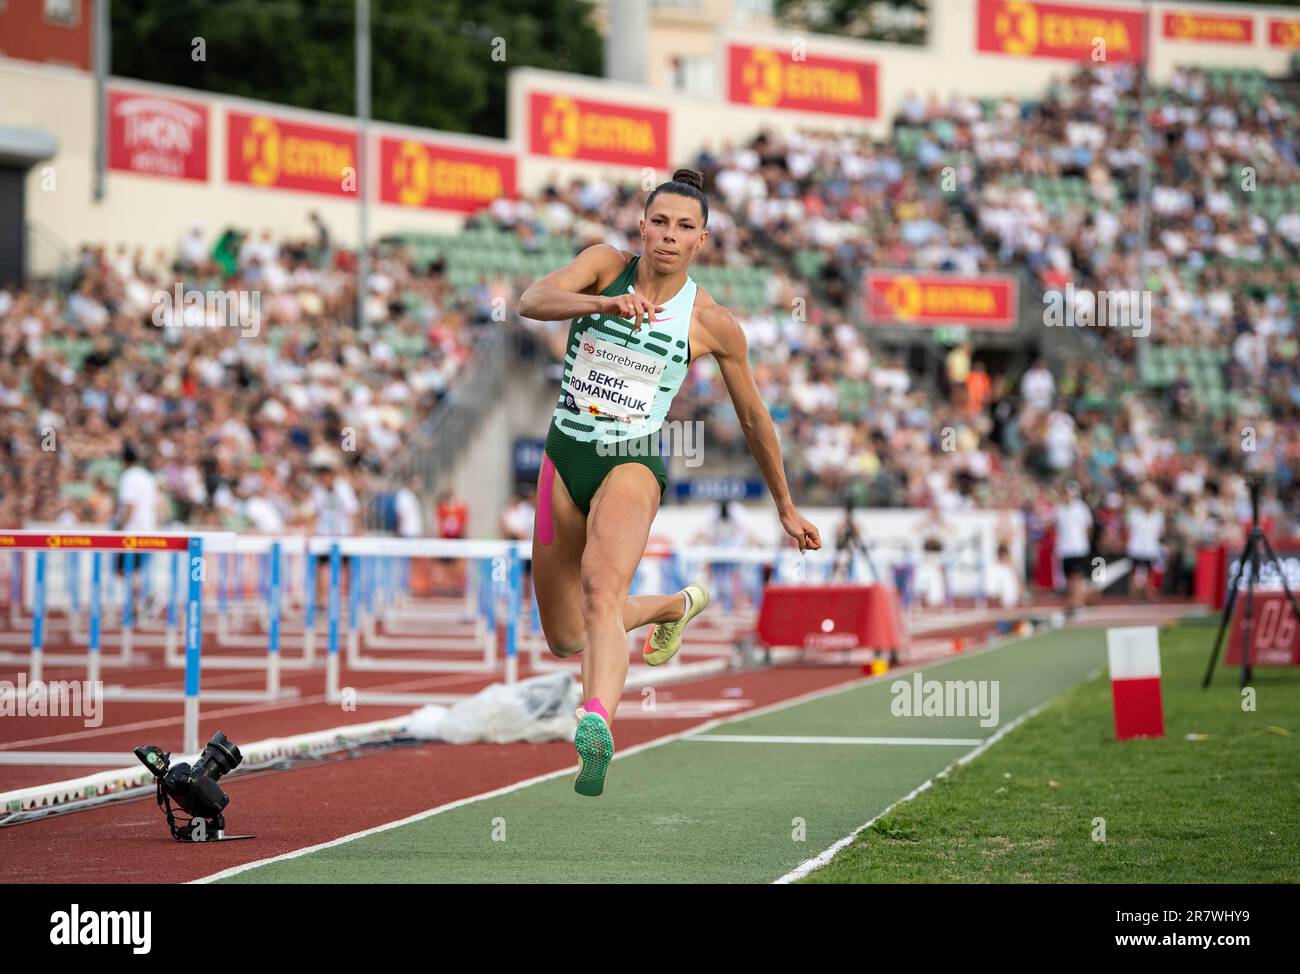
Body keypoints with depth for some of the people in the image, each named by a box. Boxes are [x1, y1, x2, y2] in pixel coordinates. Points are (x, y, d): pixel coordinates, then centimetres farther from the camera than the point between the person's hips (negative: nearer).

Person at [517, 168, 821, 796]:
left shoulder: (713, 324, -1)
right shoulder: (606, 264, 1)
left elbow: (754, 418, 12)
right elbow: (531, 302, -17)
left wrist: (785, 508, 18)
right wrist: (606, 302, -35)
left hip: (633, 463, -4)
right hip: (564, 458, 4)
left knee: (601, 588, -34)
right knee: (565, 643, 14)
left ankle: (597, 723, -55)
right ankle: (678, 605, 41)